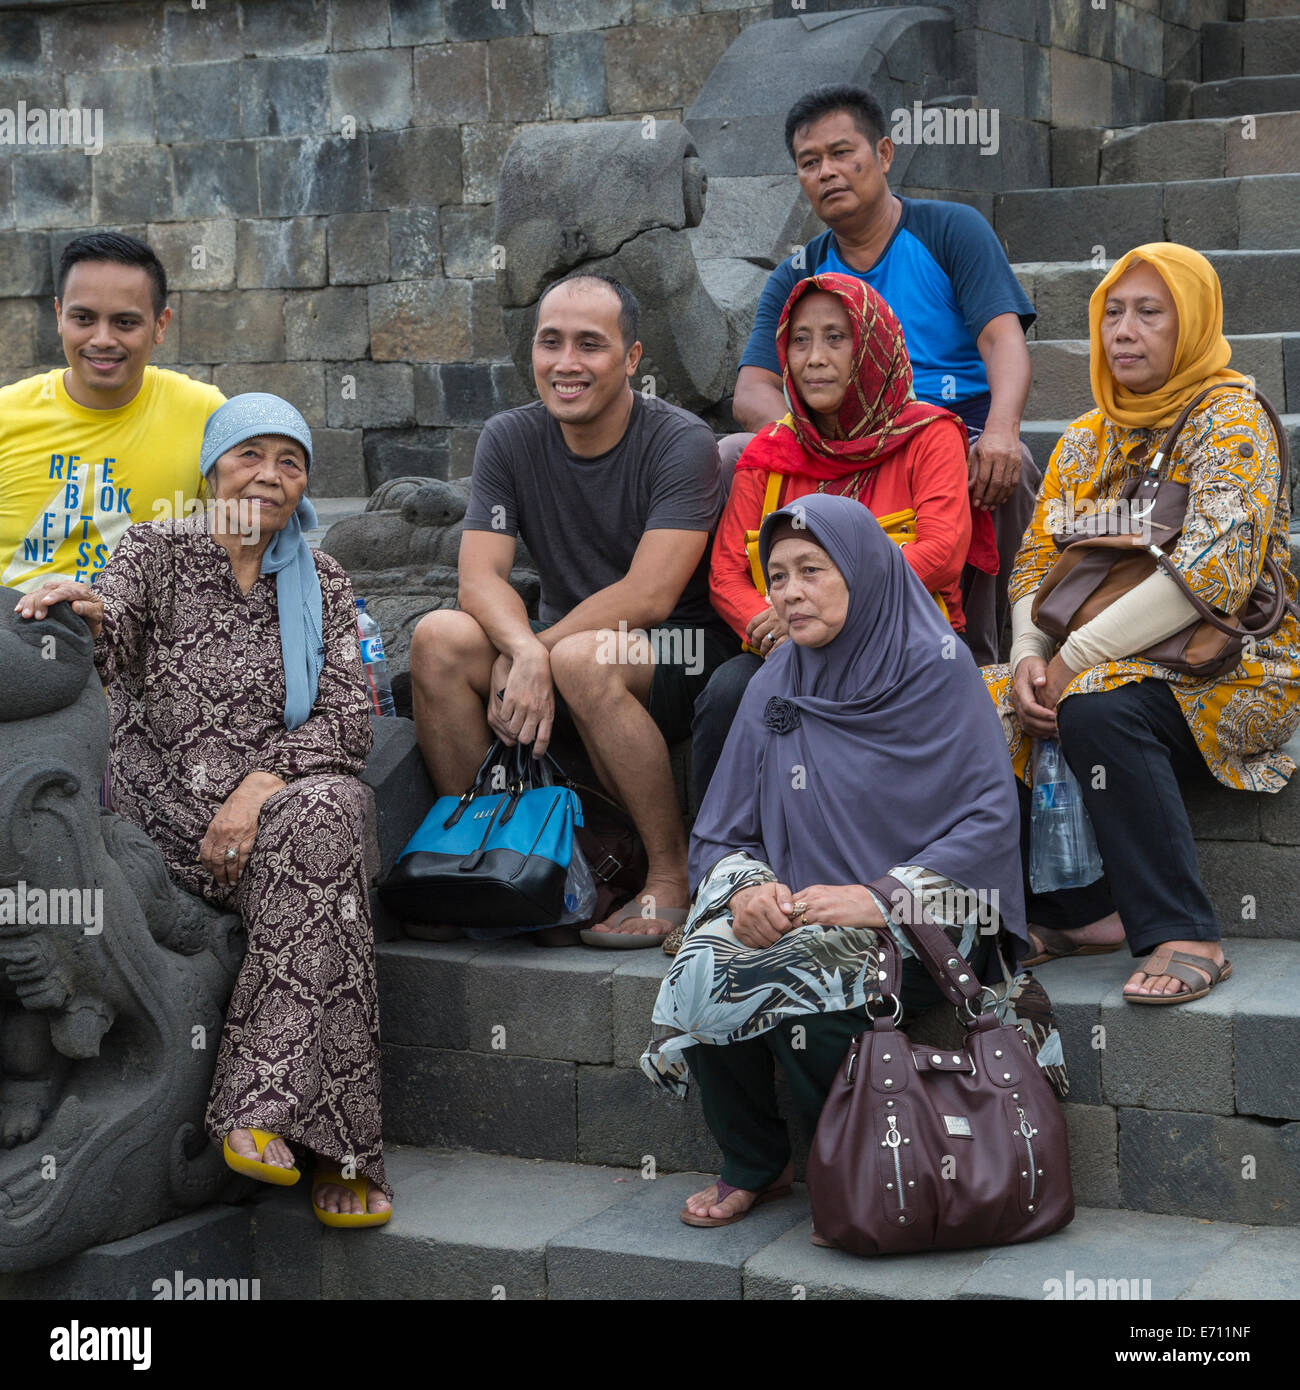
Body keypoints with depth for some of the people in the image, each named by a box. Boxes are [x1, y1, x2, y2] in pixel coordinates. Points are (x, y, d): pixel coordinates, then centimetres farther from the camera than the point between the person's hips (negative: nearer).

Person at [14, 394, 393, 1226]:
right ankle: (332, 1142, -32)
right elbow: (113, 637, -15)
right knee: (321, 844, -31)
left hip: (284, 805, 2)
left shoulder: (321, 583, 14)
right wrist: (83, 608, -40)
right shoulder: (156, 552, 8)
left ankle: (261, 1107, -37)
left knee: (324, 811, -34)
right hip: (170, 815, -2)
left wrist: (259, 789, -16)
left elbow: (348, 722, 2)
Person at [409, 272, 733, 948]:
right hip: (560, 634, 5)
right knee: (440, 637, -22)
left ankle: (675, 873, -21)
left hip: (679, 651, -5)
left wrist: (544, 652, -23)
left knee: (583, 657, -37)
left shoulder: (681, 443, -13)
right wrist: (526, 651, -30)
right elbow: (480, 580, -10)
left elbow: (648, 597, -21)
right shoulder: (510, 439, 1)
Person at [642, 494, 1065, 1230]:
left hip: (923, 922, -4)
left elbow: (989, 820, -11)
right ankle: (753, 1166, 3)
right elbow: (720, 834, 9)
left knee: (798, 992, -32)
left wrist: (880, 897, -21)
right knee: (701, 975, -25)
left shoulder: (936, 668, -6)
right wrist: (745, 887, -15)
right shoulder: (775, 688, 7)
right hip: (801, 915, 4)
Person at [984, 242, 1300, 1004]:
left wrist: (1077, 659, -23)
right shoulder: (1085, 440, 15)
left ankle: (1185, 937, -28)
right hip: (1108, 666, 7)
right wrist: (1030, 656, -10)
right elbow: (1037, 563, 12)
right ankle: (1081, 912, -6)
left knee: (1097, 708, -35)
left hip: (1233, 669, -7)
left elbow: (1215, 570, -22)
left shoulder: (1229, 418, -8)